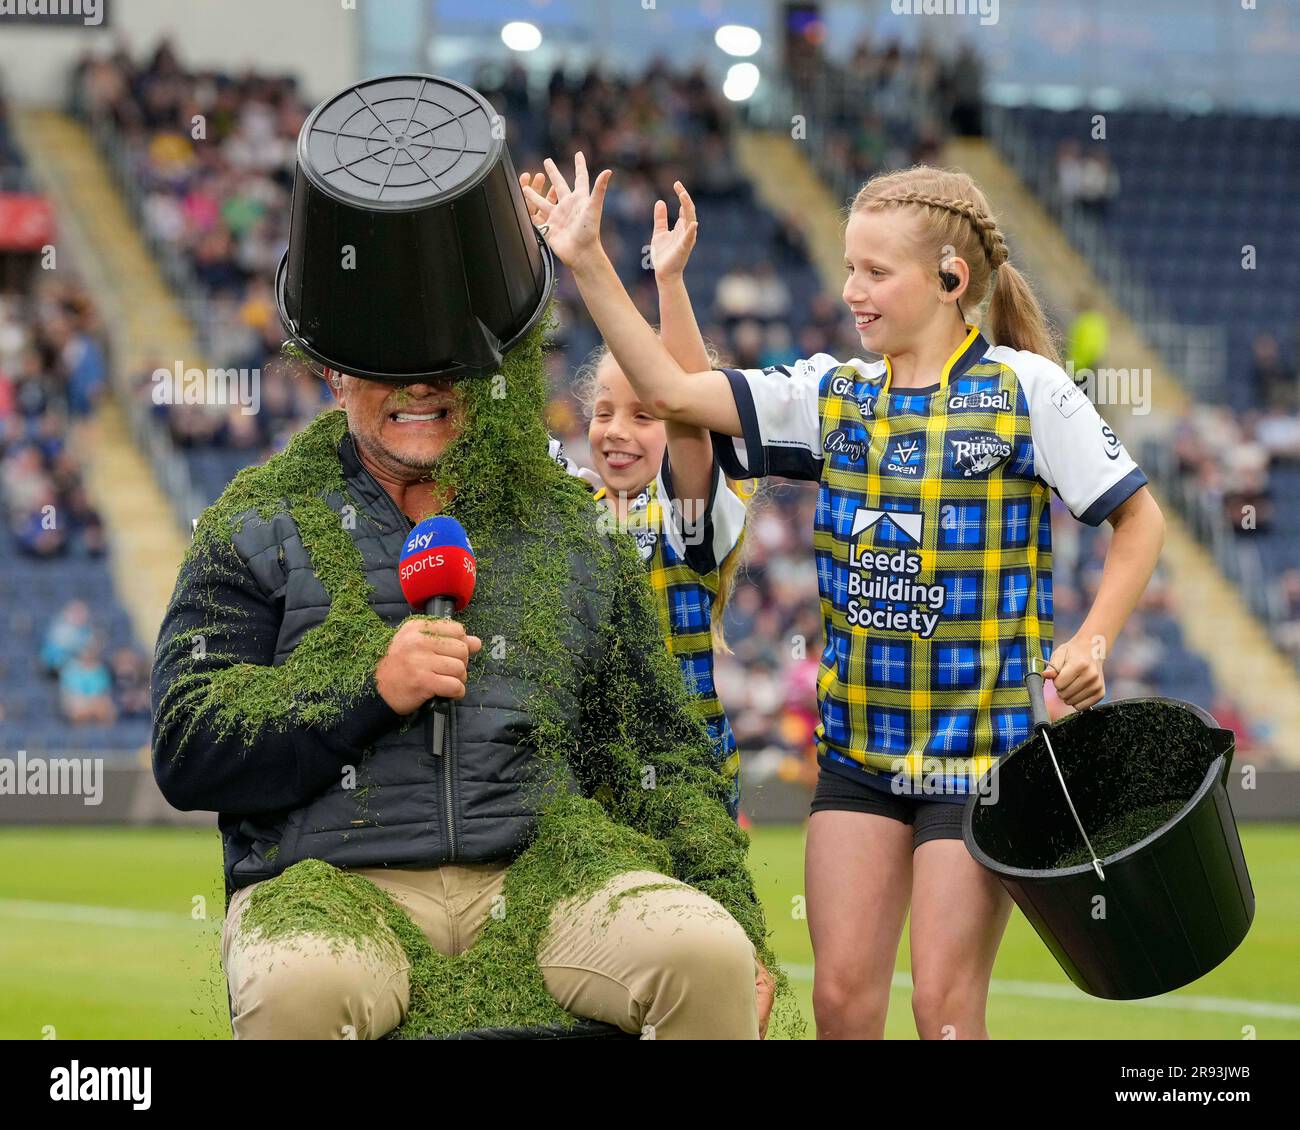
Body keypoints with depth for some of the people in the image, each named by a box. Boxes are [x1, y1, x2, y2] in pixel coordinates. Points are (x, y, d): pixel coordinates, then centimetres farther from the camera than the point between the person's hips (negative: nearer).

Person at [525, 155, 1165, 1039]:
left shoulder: (1026, 390, -7)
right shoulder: (834, 396, 5)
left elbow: (1140, 518, -2)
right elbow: (671, 390, -2)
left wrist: (1091, 643, -14)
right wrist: (587, 261, -8)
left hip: (983, 744, -5)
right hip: (859, 746, 5)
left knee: (944, 1003, -4)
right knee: (842, 993, 2)